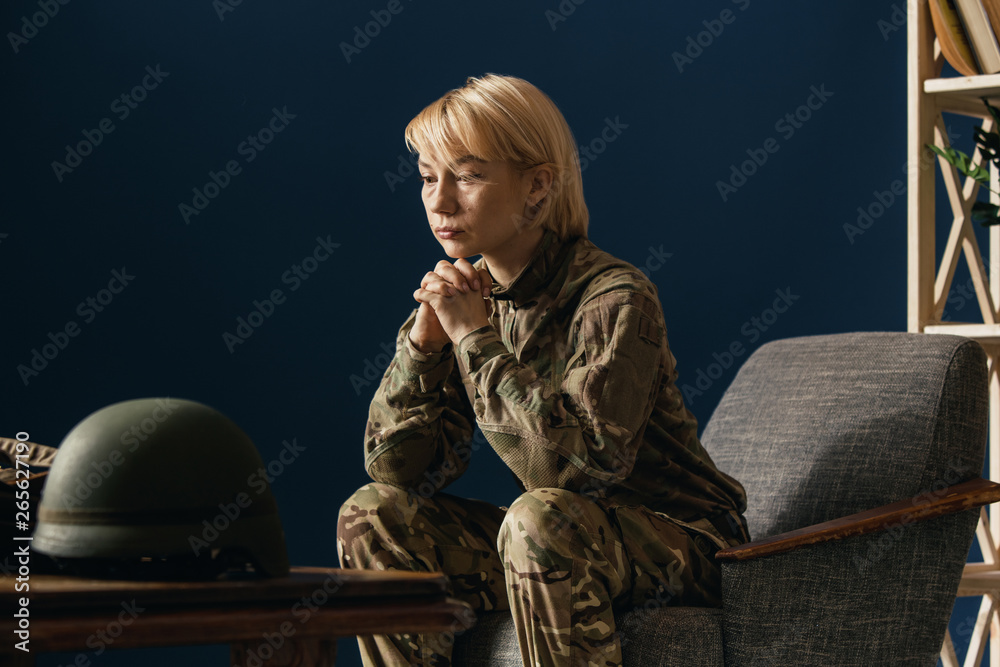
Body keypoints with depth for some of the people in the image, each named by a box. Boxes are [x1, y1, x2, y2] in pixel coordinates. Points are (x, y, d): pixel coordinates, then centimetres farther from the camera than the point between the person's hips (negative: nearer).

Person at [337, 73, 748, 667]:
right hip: (566, 548, 6)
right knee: (373, 515, -7)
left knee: (541, 520, -35)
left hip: (682, 545, -6)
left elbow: (581, 464, -33)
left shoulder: (617, 299, -19)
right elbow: (394, 469, -3)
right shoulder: (472, 295, 1)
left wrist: (475, 338, -26)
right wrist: (424, 337, -18)